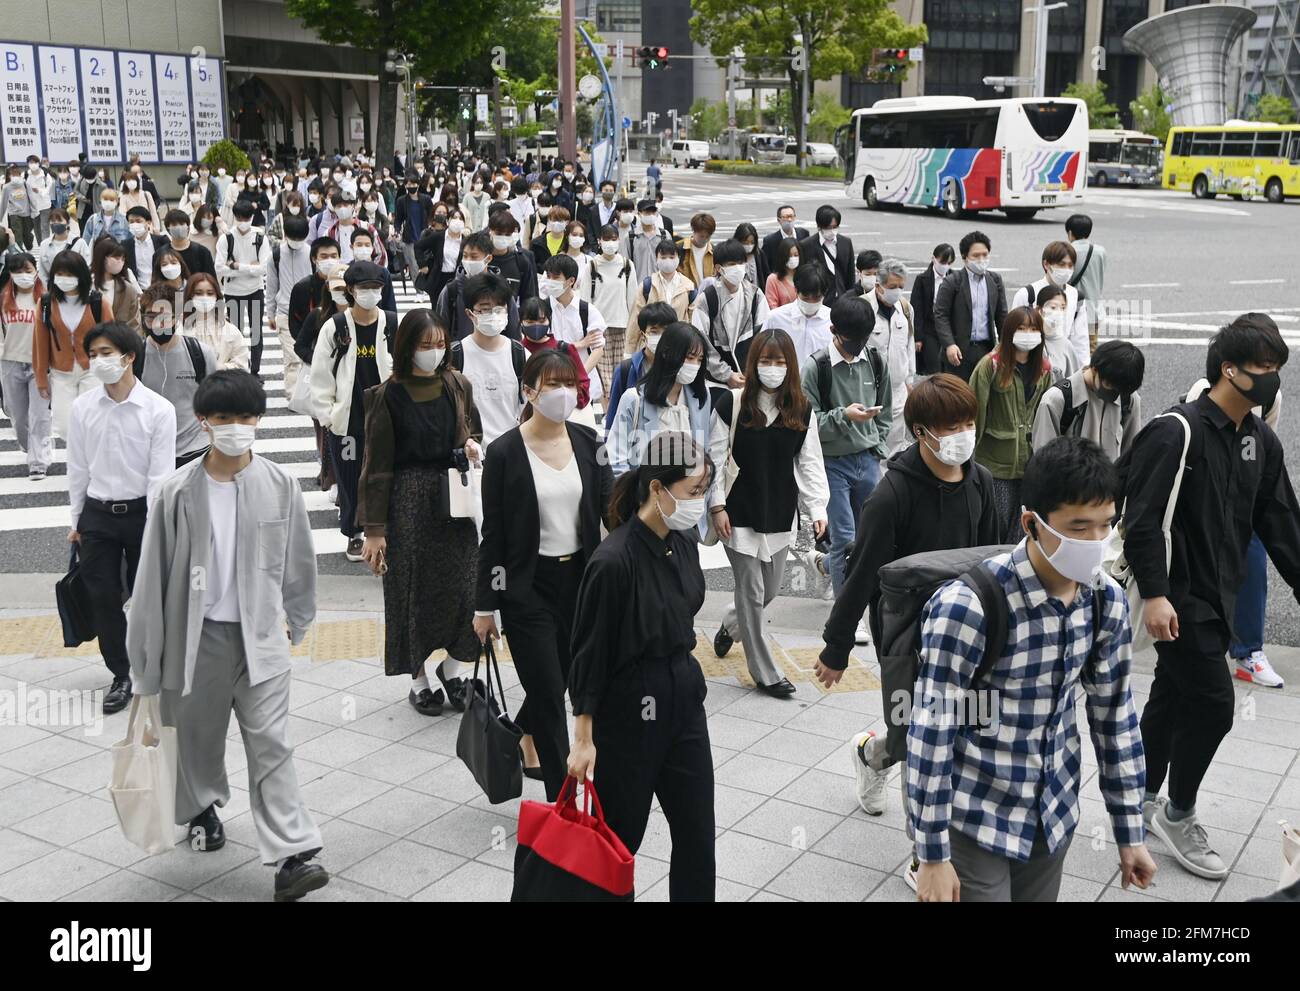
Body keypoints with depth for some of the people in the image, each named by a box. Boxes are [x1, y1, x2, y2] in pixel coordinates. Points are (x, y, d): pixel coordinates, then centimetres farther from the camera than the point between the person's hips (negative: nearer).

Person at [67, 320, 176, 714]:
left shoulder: (158, 410, -12)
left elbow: (160, 474, -11)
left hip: (141, 511, -2)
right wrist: (76, 521, 8)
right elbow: (78, 468, 4)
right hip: (97, 513, 3)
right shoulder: (82, 408, -4)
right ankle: (121, 675, 21)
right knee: (103, 597, 6)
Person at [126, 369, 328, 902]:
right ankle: (203, 809, 49)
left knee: (271, 745, -4)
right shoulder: (177, 492, -11)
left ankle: (291, 856, -5)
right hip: (197, 634, 1)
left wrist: (298, 618, 17)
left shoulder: (281, 486, -8)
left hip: (260, 635, -1)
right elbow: (153, 572, -5)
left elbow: (298, 558, 6)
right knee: (199, 734, 20)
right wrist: (145, 651, -1)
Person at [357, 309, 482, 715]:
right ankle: (419, 680, 21)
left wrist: (474, 446, -6)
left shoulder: (458, 385, 4)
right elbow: (377, 464, -7)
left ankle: (451, 670, 24)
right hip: (409, 501, -3)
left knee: (462, 586, 3)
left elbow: (474, 431, 20)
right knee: (413, 589, 5)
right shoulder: (389, 395, -8)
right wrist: (373, 528, -10)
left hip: (453, 496, 3)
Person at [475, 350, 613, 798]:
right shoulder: (505, 451, -10)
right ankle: (562, 799, 10)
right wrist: (485, 606, -4)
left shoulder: (587, 441, 1)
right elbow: (493, 534, -7)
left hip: (578, 578, 4)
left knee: (561, 679, 17)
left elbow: (609, 505, -1)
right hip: (528, 587, -4)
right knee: (549, 692, -1)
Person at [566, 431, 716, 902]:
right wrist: (584, 739, -12)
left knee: (697, 837, 10)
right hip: (629, 710, -7)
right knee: (621, 836, 9)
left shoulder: (684, 542, 0)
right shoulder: (614, 561, -22)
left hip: (685, 699, 7)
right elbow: (589, 655, -16)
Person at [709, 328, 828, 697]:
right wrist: (717, 506, -9)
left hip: (781, 514, 4)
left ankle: (729, 627, 45)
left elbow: (809, 462, 5)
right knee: (752, 591, 0)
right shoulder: (732, 402, -7)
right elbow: (715, 458, -5)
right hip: (741, 513, -4)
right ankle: (764, 673, 12)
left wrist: (818, 507, -4)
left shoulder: (801, 409, 3)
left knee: (771, 590, 13)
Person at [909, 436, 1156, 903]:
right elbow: (930, 734, -20)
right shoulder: (968, 605, -26)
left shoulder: (1106, 600, -8)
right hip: (975, 820, -5)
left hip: (1054, 812, 6)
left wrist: (1130, 833, 8)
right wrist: (933, 856, -16)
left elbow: (1114, 713, 4)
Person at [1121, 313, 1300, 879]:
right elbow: (1143, 520, -21)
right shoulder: (1177, 432, -17)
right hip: (1179, 598, -8)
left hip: (1219, 598, 8)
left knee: (1173, 697, 17)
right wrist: (1154, 593, -25)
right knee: (1213, 703, -7)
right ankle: (1178, 815, 12)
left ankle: (1145, 800, 31)